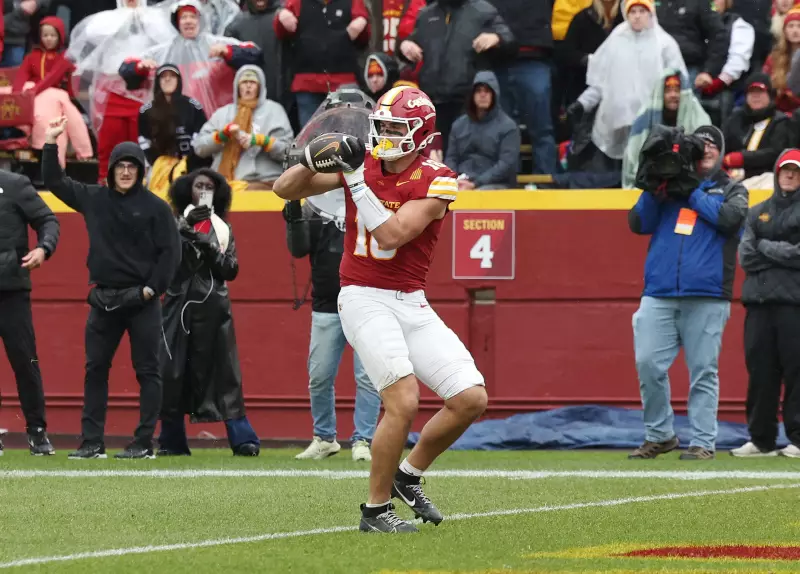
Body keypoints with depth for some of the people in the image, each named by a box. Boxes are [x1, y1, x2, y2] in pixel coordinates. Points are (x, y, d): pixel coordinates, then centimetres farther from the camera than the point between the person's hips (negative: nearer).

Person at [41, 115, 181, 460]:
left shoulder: (155, 208, -3)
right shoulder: (94, 199, 8)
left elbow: (170, 253, -4)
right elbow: (54, 182, 15)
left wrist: (152, 288, -11)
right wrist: (51, 145, 6)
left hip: (142, 300, -4)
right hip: (104, 300, 4)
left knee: (147, 371, -2)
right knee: (95, 369, 5)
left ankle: (144, 444, 0)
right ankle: (91, 442, 9)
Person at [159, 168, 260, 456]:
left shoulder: (222, 229, 13)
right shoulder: (175, 223, 9)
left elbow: (231, 270, 7)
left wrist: (210, 251, -9)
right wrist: (186, 226, -19)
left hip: (213, 306, 0)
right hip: (179, 304, 0)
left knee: (223, 373, -4)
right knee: (173, 373, -2)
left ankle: (244, 440, -7)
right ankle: (172, 441, 7)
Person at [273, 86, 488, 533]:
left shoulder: (435, 181, -8)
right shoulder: (363, 163, 0)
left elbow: (390, 235, -21)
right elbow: (286, 190, 2)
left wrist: (356, 178, -22)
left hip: (412, 304, 2)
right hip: (364, 299, -2)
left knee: (471, 399, -4)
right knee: (404, 401, -21)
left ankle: (409, 476, 19)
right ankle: (376, 510, -8)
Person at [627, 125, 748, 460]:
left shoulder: (731, 190, 14)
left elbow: (730, 217, -8)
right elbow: (638, 224, 11)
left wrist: (692, 195, -2)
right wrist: (654, 190, -2)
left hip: (706, 297, -2)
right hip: (658, 294, 2)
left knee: (703, 372, -4)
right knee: (648, 365, -5)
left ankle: (702, 442, 0)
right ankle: (659, 435, 8)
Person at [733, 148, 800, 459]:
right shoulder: (758, 213, 18)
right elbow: (745, 256, 6)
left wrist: (765, 247, -2)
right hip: (759, 303, 4)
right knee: (759, 370, 3)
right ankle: (761, 439, 8)